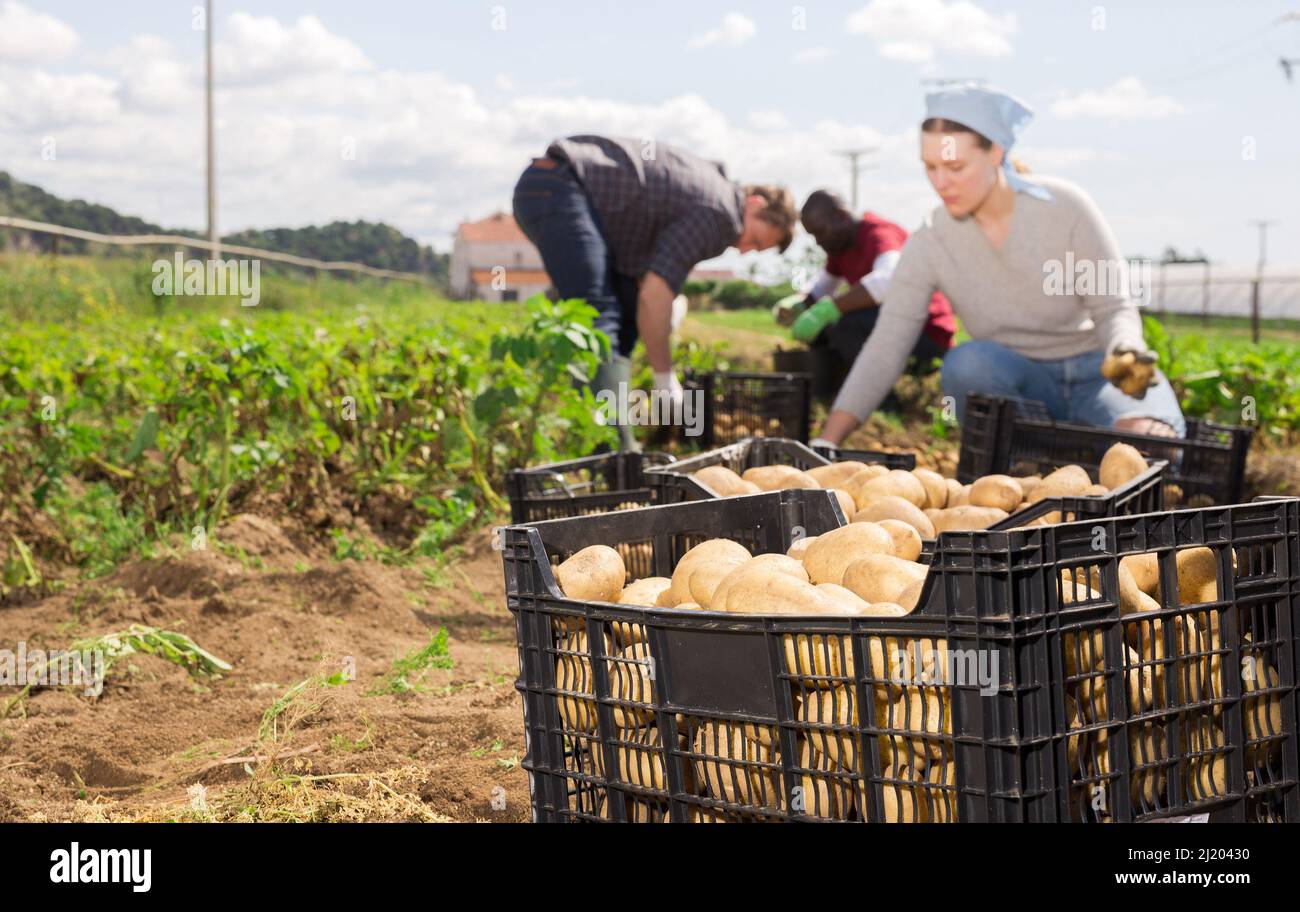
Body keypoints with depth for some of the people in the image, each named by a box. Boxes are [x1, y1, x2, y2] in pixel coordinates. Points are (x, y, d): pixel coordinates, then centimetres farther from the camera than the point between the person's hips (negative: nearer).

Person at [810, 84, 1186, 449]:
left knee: (1148, 438, -35)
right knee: (968, 363, -33)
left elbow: (1114, 308, -8)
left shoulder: (1064, 207, -13)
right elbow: (885, 349, -13)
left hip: (1094, 373, -2)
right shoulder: (929, 244, -10)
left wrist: (1127, 355, -32)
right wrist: (825, 445, -23)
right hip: (1017, 388, 2)